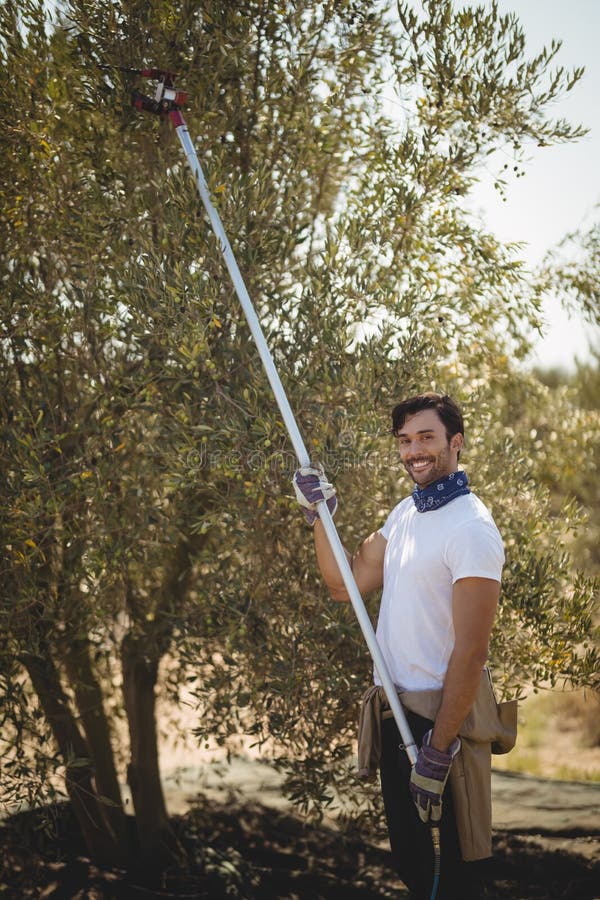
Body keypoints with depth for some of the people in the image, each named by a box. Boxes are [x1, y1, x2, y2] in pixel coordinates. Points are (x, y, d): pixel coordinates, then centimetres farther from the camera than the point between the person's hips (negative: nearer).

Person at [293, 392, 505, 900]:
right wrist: (320, 514, -2)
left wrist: (438, 752, -22)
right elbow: (345, 585, 8)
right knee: (406, 854, 20)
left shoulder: (471, 528, -19)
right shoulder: (405, 512, 7)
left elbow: (471, 651, -22)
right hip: (395, 708, 8)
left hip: (441, 717, -8)